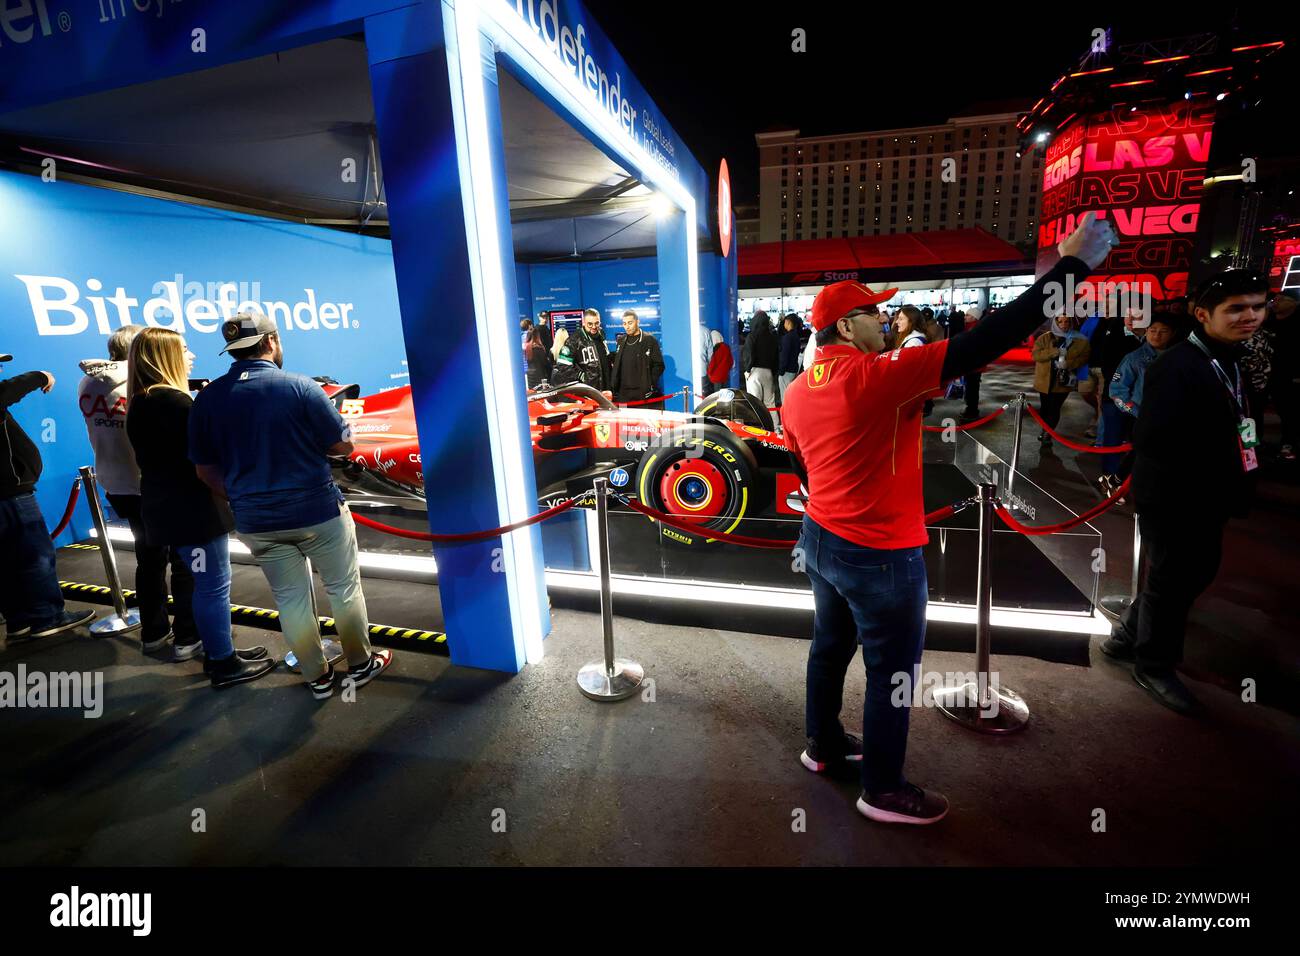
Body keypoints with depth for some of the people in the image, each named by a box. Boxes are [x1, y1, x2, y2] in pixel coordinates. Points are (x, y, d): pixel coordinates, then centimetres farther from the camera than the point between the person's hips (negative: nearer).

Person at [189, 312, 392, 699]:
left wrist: (241, 499, 18)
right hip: (317, 512, -4)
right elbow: (343, 445, -10)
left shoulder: (207, 399, -1)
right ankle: (361, 664, 26)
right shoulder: (300, 387, -14)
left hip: (256, 522, 4)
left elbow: (206, 469, 5)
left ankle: (317, 677, 27)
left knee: (290, 598, 16)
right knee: (344, 588, 13)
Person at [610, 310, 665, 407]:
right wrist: (613, 387, 10)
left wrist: (650, 385, -10)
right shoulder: (621, 341, 16)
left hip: (644, 394, -5)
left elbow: (659, 365, -2)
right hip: (623, 394, 5)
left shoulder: (649, 340, 0)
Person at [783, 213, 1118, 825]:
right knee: (893, 671, 9)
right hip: (880, 556, -8)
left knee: (831, 647, 23)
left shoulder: (797, 391, 3)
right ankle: (882, 790, 26)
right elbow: (984, 341, -23)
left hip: (821, 541, 8)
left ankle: (823, 745, 42)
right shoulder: (879, 376, -21)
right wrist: (1073, 264, -14)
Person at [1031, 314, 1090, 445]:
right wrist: (1056, 352, -21)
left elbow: (1084, 357, -2)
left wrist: (1067, 363, -18)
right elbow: (1036, 354, -10)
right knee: (1045, 407, 11)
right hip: (1045, 380, 1)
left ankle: (1047, 433, 10)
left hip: (1063, 381, -1)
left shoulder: (1079, 340, 0)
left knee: (1055, 408, -4)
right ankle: (1045, 431, 31)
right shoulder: (1045, 338, 0)